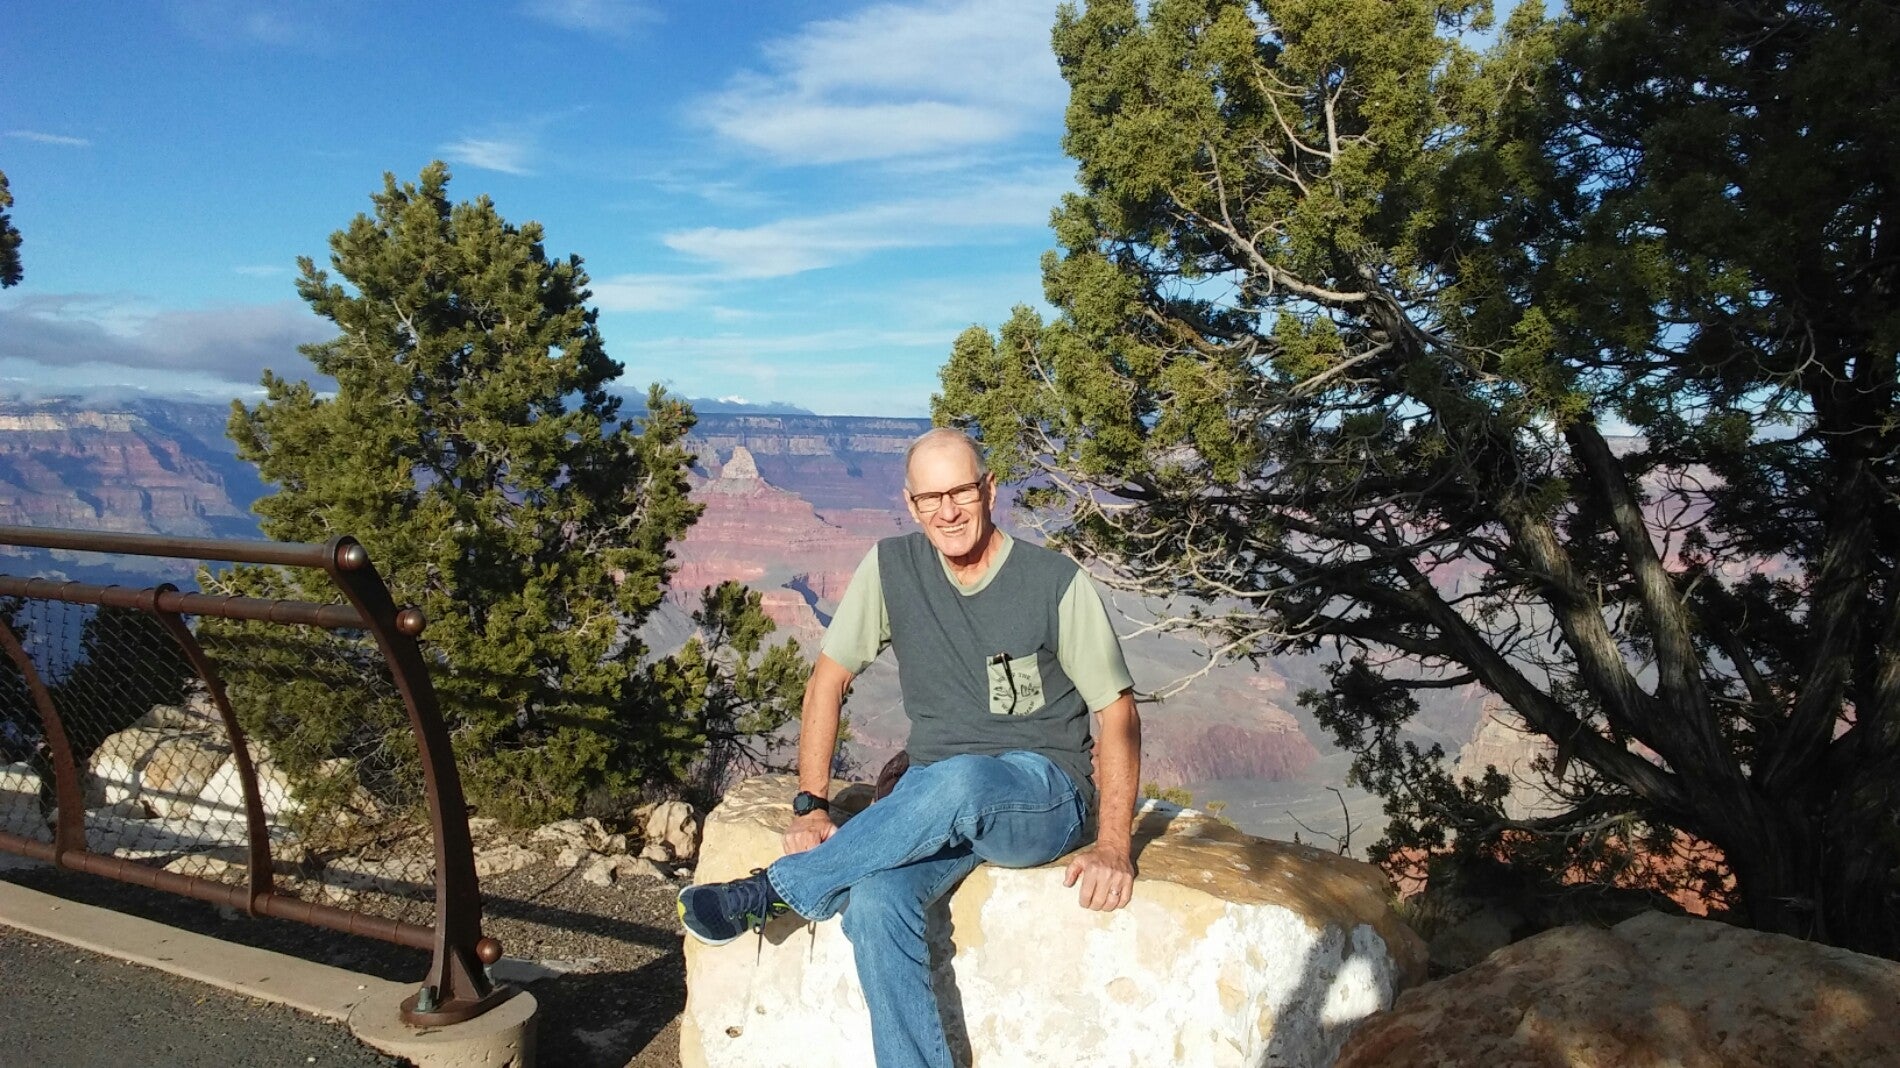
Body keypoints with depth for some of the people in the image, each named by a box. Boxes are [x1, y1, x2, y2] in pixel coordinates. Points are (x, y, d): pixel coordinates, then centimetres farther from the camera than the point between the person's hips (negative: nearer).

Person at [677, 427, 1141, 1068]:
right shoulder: (891, 567, 0)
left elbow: (1118, 710, -5)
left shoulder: (1056, 582, -8)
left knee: (957, 783, -37)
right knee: (873, 904, -30)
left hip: (1044, 797, -2)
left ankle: (775, 891, -17)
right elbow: (829, 678, 6)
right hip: (933, 801, 3)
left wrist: (1115, 847, -13)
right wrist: (811, 806, -2)